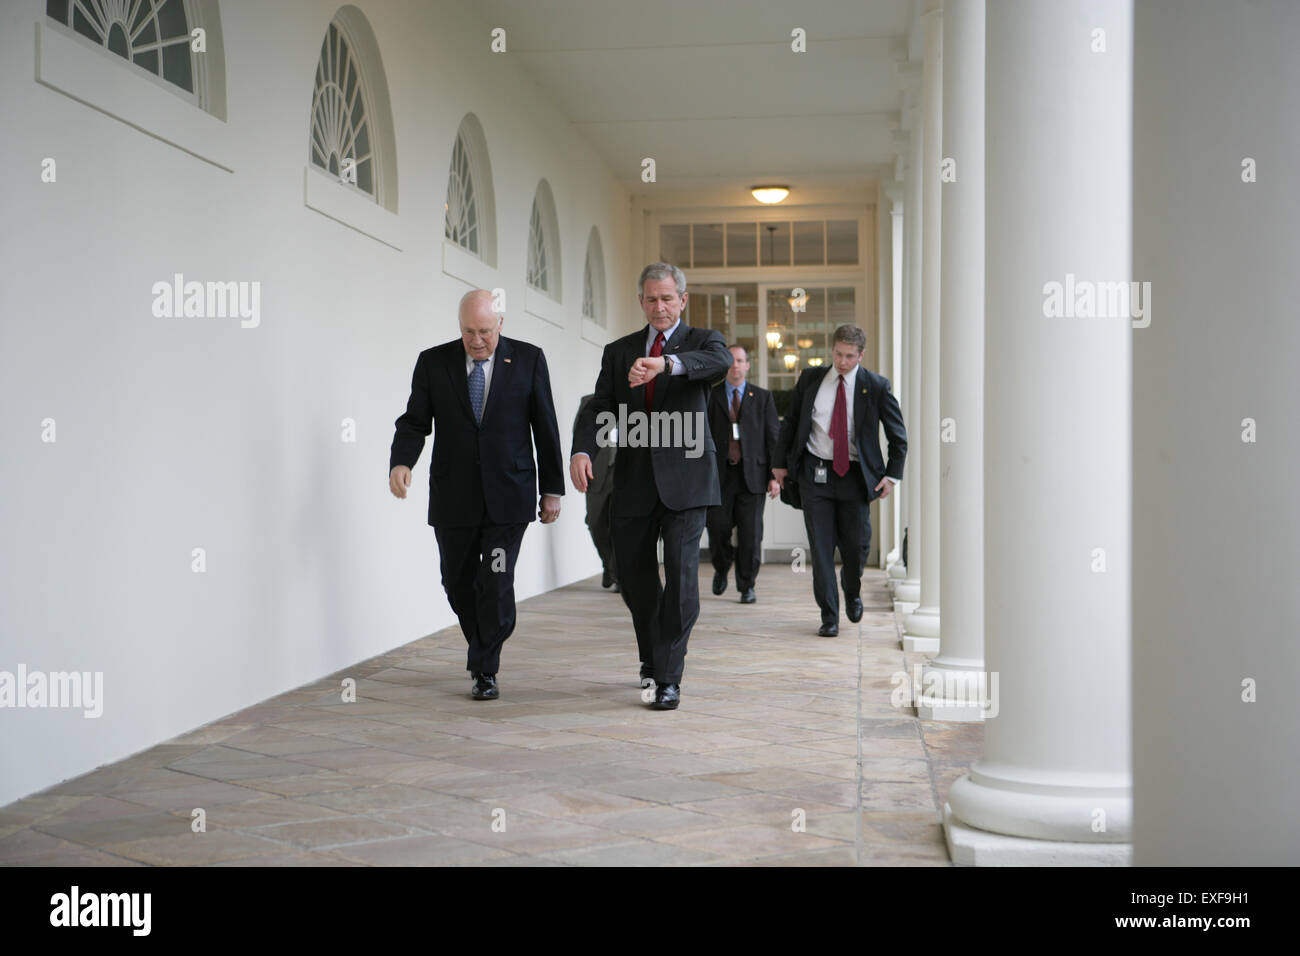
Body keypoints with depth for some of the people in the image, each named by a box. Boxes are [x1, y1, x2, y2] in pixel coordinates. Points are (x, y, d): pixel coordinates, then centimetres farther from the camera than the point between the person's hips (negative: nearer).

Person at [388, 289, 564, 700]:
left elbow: (545, 428, 3)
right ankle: (484, 647, 34)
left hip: (508, 495, -2)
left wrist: (552, 489, 3)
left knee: (496, 583, -8)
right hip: (453, 497, 2)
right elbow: (414, 421, 0)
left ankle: (485, 670, 5)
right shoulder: (433, 362, 2)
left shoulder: (528, 359, 0)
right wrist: (401, 462, -20)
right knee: (458, 582, 10)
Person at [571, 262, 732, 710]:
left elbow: (721, 362, -21)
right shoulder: (618, 351, 13)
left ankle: (668, 677, -3)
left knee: (681, 572, -10)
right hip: (634, 480, 3)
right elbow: (599, 408, 4)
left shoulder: (702, 340, 4)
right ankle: (653, 655, 34)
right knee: (633, 573, 10)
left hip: (685, 476, -3)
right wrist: (582, 450, -17)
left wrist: (666, 363, -40)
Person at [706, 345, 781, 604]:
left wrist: (775, 475, -2)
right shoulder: (710, 397, 9)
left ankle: (747, 587, 10)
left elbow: (774, 437, 7)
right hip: (719, 475, 0)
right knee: (718, 529, -4)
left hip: (752, 475, 0)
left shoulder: (763, 398, 10)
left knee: (750, 534, -2)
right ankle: (721, 569, 25)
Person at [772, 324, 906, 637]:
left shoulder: (876, 386, -1)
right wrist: (780, 462, 11)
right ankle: (829, 616, 7)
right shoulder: (810, 379, 4)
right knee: (821, 547, -2)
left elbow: (898, 435, 5)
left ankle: (852, 593, 36)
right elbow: (790, 423, 14)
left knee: (854, 545, 5)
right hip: (816, 473, 1)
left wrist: (892, 475, -1)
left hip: (854, 475, -1)